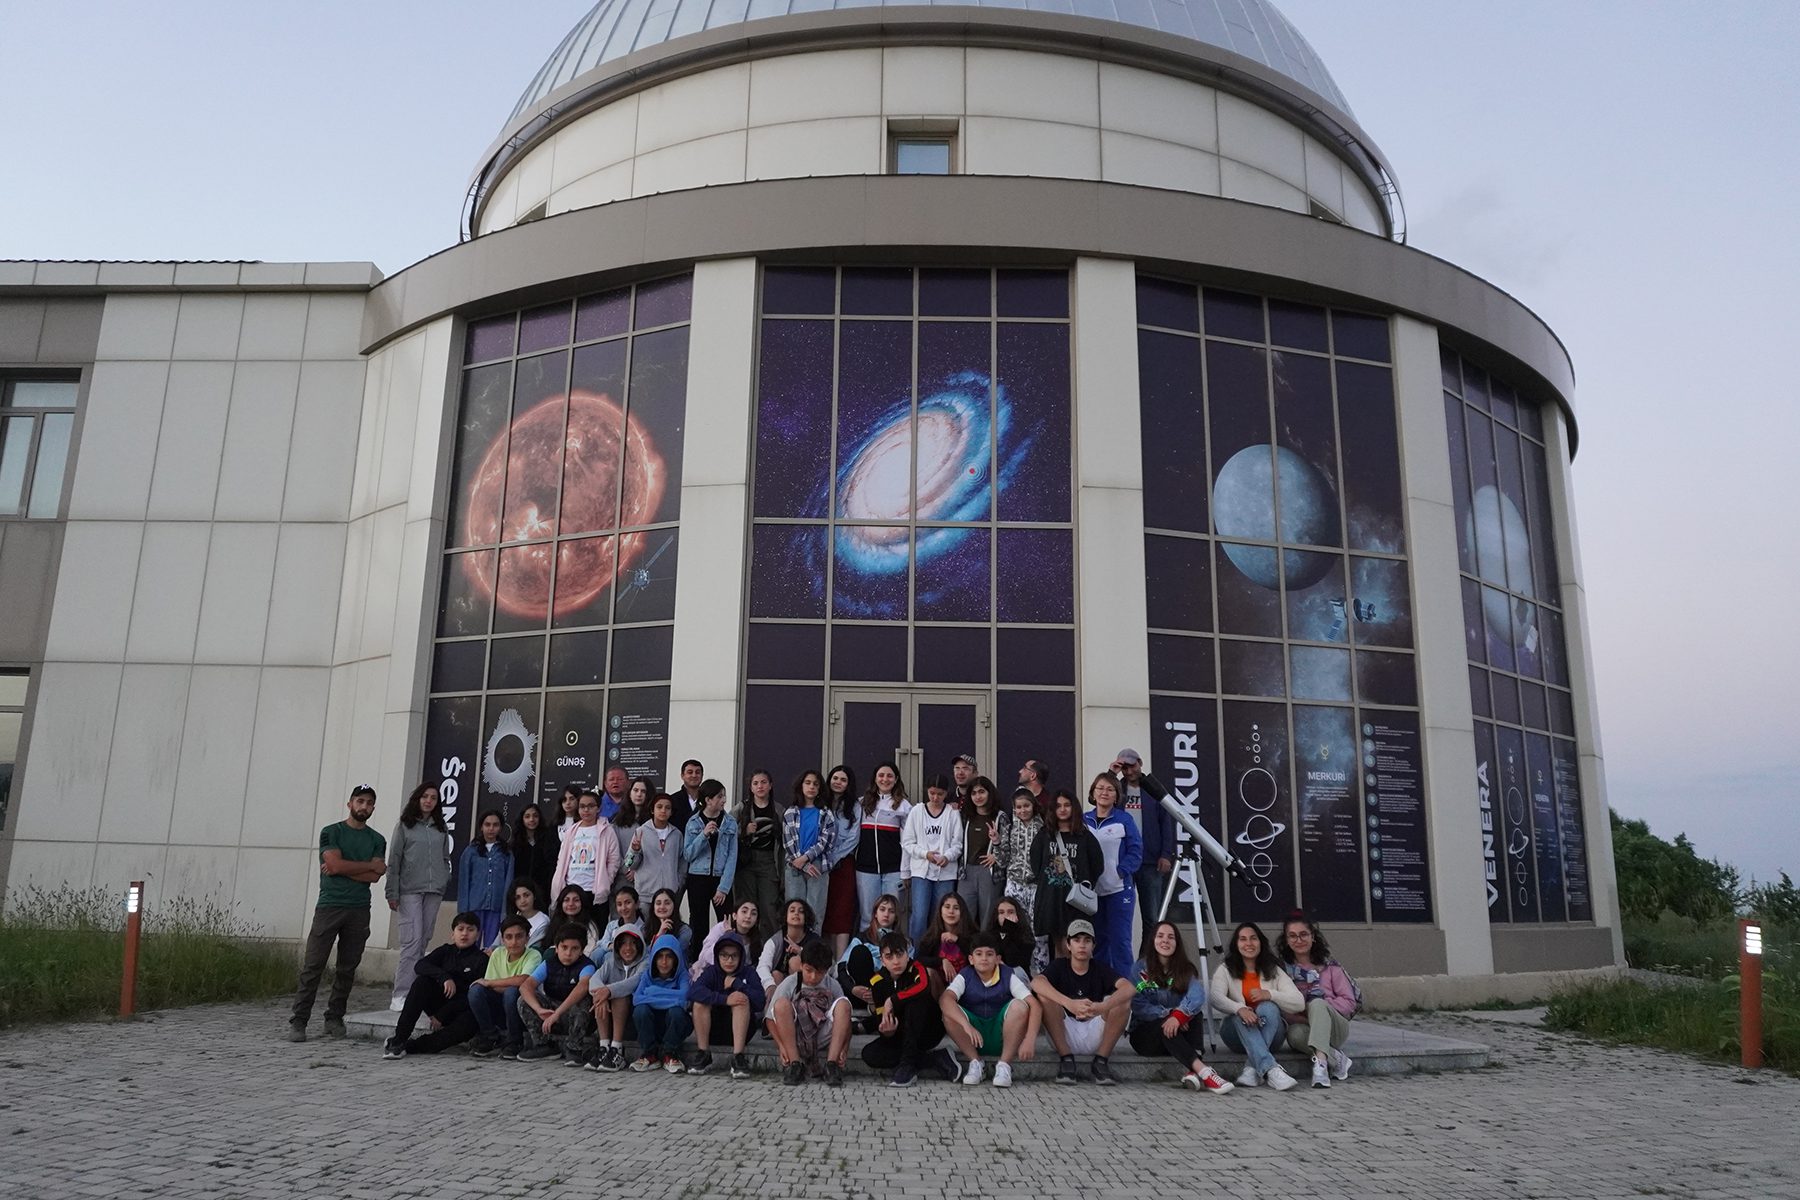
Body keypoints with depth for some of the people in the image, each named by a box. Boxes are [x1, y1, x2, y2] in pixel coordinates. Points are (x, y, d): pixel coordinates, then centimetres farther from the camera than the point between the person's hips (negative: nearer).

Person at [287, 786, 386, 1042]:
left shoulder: (377, 840, 11)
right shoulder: (330, 832, 3)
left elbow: (374, 876, -2)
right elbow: (336, 863, -12)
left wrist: (343, 869, -9)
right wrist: (369, 865, -4)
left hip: (359, 910, 3)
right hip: (329, 907, -3)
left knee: (347, 969, 5)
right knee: (312, 967, -4)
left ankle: (334, 1018, 14)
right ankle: (298, 1021, 0)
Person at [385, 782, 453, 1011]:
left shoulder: (441, 828, 14)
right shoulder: (404, 825, 3)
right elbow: (394, 861, 0)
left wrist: (445, 882, 5)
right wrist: (392, 893, -6)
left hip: (434, 891, 4)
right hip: (410, 890, -4)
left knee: (424, 941, 6)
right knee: (412, 941, -13)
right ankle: (400, 996, -11)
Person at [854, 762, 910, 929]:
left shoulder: (903, 805, 5)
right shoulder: (863, 802, 12)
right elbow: (854, 834, 14)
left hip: (893, 868, -2)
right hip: (866, 866, 2)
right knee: (867, 915, 5)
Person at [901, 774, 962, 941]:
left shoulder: (953, 814, 3)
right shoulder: (917, 811, 4)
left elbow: (957, 844, 1)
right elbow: (907, 842, 4)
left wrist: (947, 856, -18)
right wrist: (925, 853, -12)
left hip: (945, 872, 1)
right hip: (921, 871, 0)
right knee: (919, 917, -11)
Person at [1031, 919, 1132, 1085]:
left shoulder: (1100, 968, 2)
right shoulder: (1060, 966, 0)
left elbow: (1128, 987, -18)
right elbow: (1036, 983, -24)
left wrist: (1103, 1006, -39)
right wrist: (1069, 1004, -40)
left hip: (1095, 1037, 1)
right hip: (1064, 1036, -1)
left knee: (1123, 1000, -20)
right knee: (1045, 996, -23)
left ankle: (1101, 1061, -9)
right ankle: (1066, 1059, -15)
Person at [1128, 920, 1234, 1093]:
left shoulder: (1186, 969, 3)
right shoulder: (1139, 968, -3)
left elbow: (1197, 995, -18)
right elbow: (1138, 1005, -15)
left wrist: (1179, 1015, -36)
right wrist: (1168, 1013, -29)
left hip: (1178, 1034, 3)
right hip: (1144, 1033, -3)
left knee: (1195, 1013, -25)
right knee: (1166, 1026, -33)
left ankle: (1193, 1072, -44)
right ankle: (1204, 1072, -49)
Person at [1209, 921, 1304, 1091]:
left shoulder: (1274, 970, 7)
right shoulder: (1226, 969, 4)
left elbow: (1299, 1004, -6)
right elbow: (1215, 997, -17)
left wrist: (1270, 994, -24)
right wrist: (1239, 1009, -37)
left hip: (1271, 1034, 1)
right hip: (1237, 1031, -1)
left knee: (1268, 1008, -30)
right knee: (1242, 1016, -34)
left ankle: (1252, 1067, -34)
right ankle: (1270, 1070, -48)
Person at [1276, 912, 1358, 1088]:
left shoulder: (1328, 965, 5)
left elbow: (1350, 1001, 0)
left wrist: (1317, 1010, -13)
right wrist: (1298, 1016, -21)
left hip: (1334, 1029, 1)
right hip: (1302, 1025, 0)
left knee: (1317, 1003, -33)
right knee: (1295, 1033, -37)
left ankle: (1321, 1063, -46)